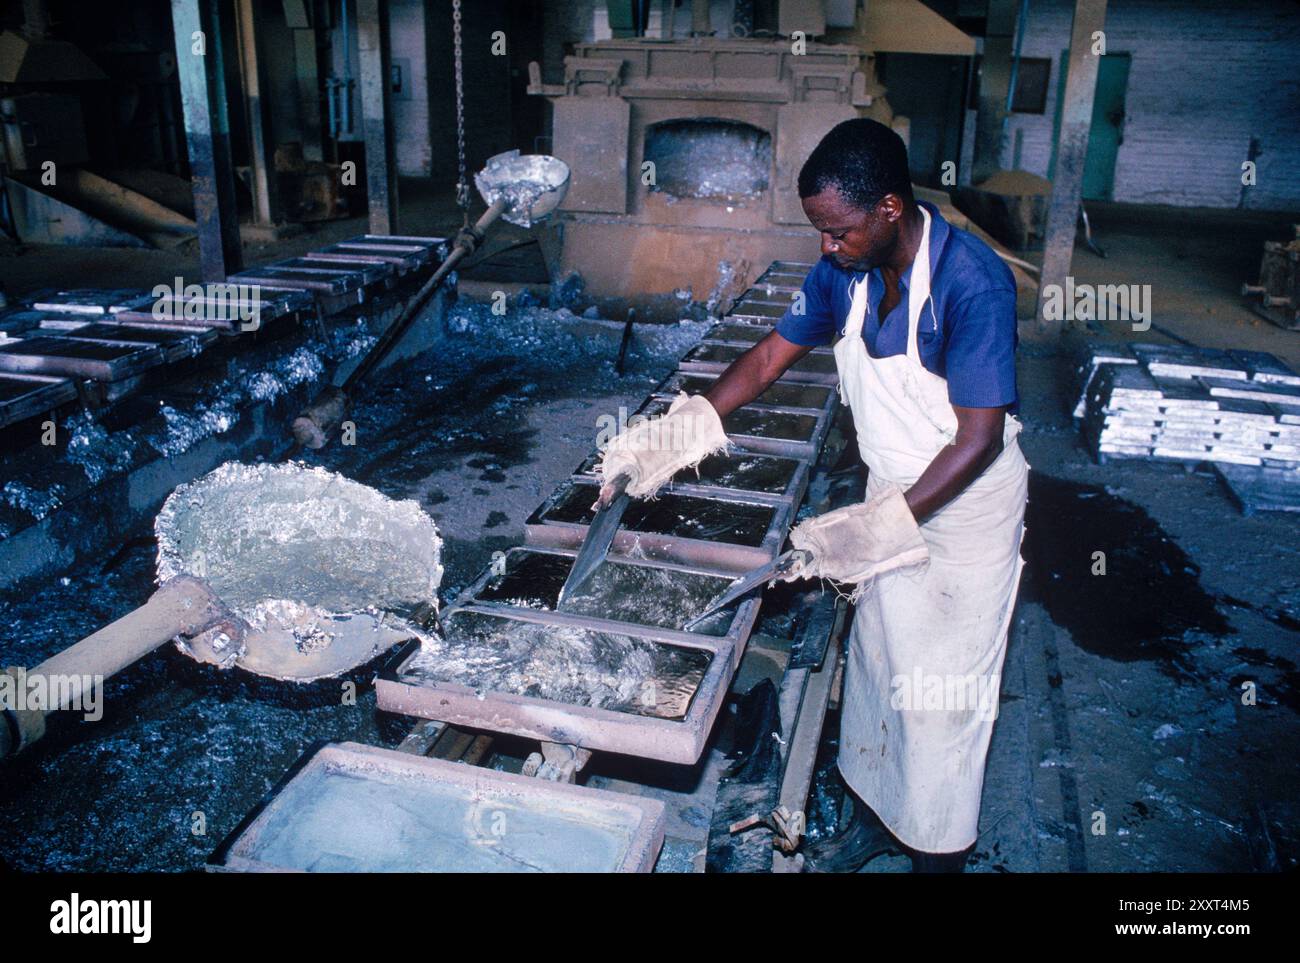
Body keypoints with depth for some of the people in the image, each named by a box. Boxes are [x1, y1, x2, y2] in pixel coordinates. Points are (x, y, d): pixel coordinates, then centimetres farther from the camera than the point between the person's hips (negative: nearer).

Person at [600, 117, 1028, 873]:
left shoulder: (973, 282, -27)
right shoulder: (844, 271, -7)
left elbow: (980, 438, -28)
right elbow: (774, 354, 2)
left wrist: (882, 524, -35)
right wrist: (686, 429, -9)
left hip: (968, 505, -6)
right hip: (894, 496, 6)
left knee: (942, 692, 4)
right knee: (877, 661, 18)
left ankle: (938, 851, 25)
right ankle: (875, 814, 39)